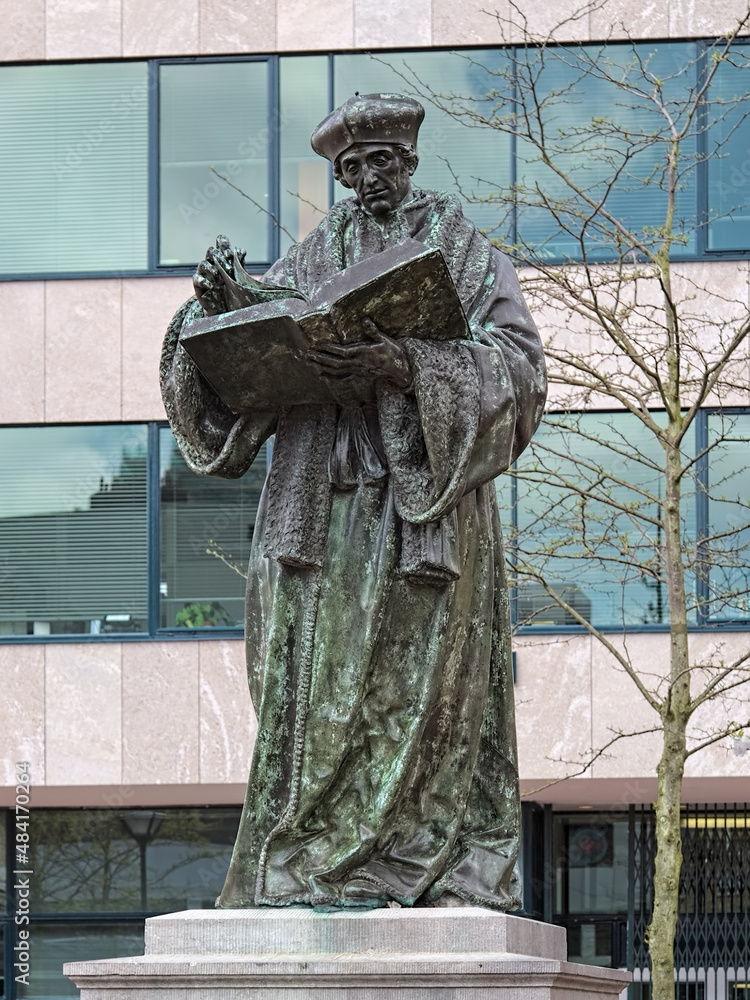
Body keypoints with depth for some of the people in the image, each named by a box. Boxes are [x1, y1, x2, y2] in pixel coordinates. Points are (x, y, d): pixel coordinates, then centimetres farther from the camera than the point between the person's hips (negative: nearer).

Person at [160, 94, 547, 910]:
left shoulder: (466, 254, 10)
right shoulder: (310, 261, 19)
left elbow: (518, 366, -4)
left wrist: (403, 364, -18)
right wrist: (217, 308, -8)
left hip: (426, 497, -2)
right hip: (321, 498, 2)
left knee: (419, 679, -8)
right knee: (314, 680, -7)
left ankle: (428, 871, -8)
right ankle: (301, 867, -10)